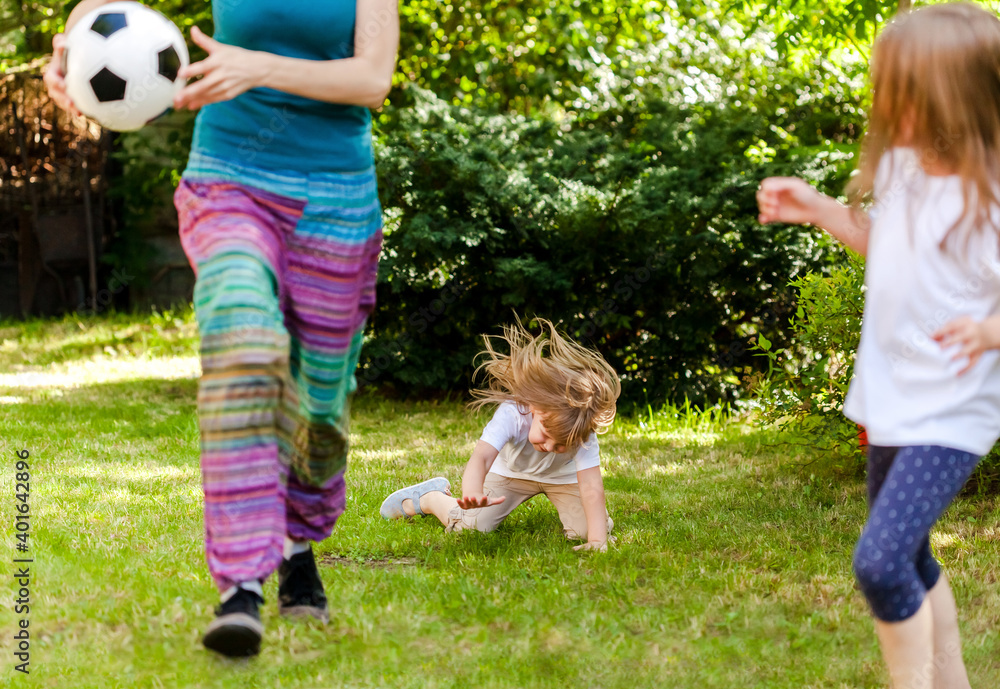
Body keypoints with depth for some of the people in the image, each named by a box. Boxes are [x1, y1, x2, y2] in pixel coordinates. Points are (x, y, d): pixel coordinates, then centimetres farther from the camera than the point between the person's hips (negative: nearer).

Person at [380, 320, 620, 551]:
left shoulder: (582, 432, -37)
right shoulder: (511, 413, -42)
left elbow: (591, 487, -41)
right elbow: (481, 457, -54)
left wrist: (597, 540, -52)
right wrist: (472, 493, -75)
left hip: (563, 476, 1)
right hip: (511, 471, -1)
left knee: (584, 529, -18)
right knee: (471, 525, -13)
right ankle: (430, 498, 18)